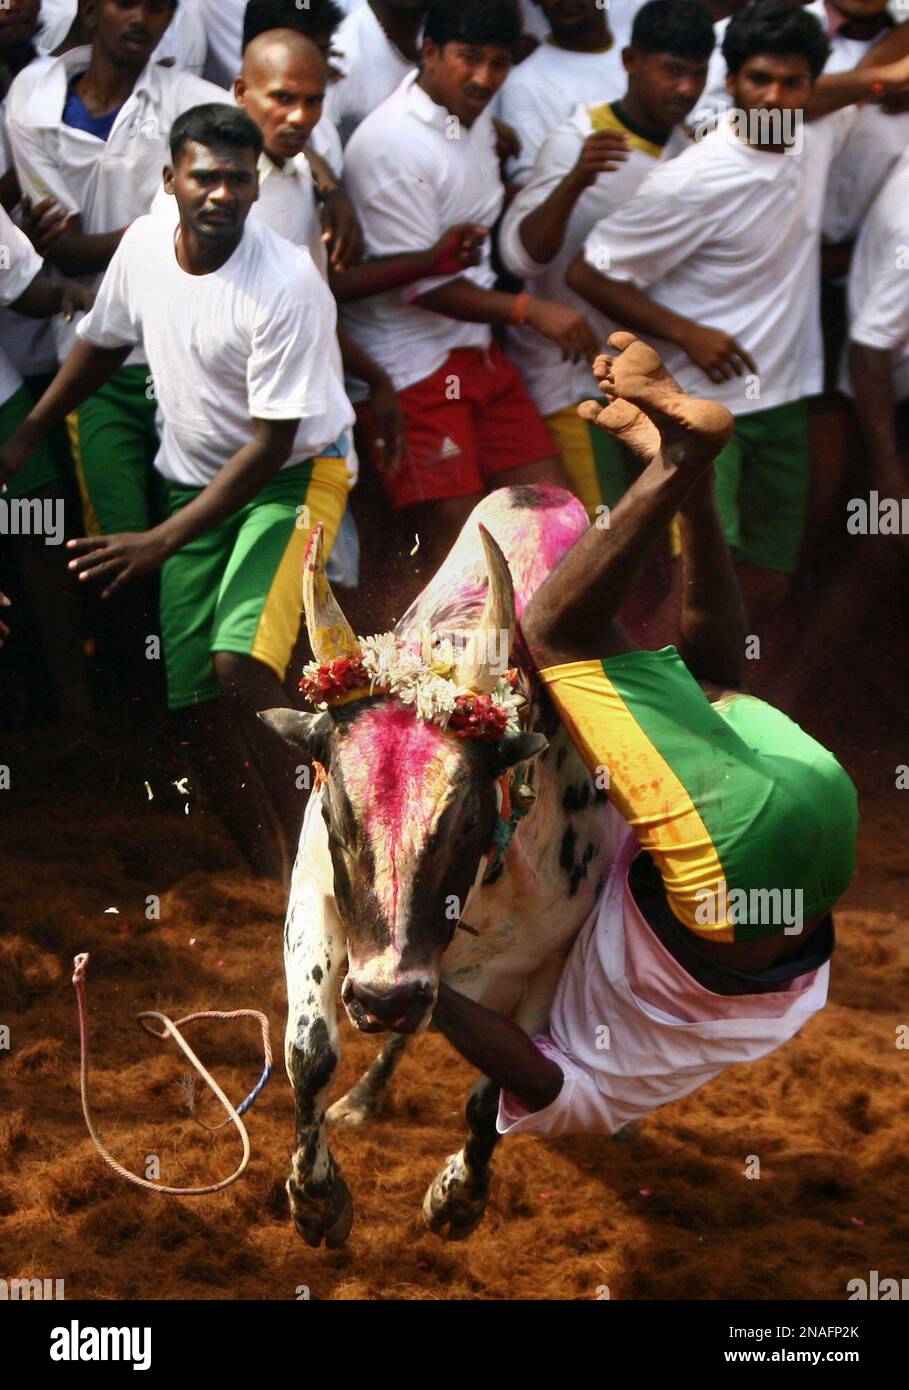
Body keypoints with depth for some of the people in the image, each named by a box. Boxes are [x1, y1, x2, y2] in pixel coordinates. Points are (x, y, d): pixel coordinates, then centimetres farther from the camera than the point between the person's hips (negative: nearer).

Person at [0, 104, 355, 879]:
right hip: (194, 477, 6)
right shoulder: (145, 245, -7)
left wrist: (161, 542, -24)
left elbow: (270, 446, -23)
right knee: (191, 689, 1)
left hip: (294, 474, -6)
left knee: (240, 663, -26)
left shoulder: (288, 285, -25)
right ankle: (260, 864, 13)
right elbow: (102, 345, 14)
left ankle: (301, 861, -15)